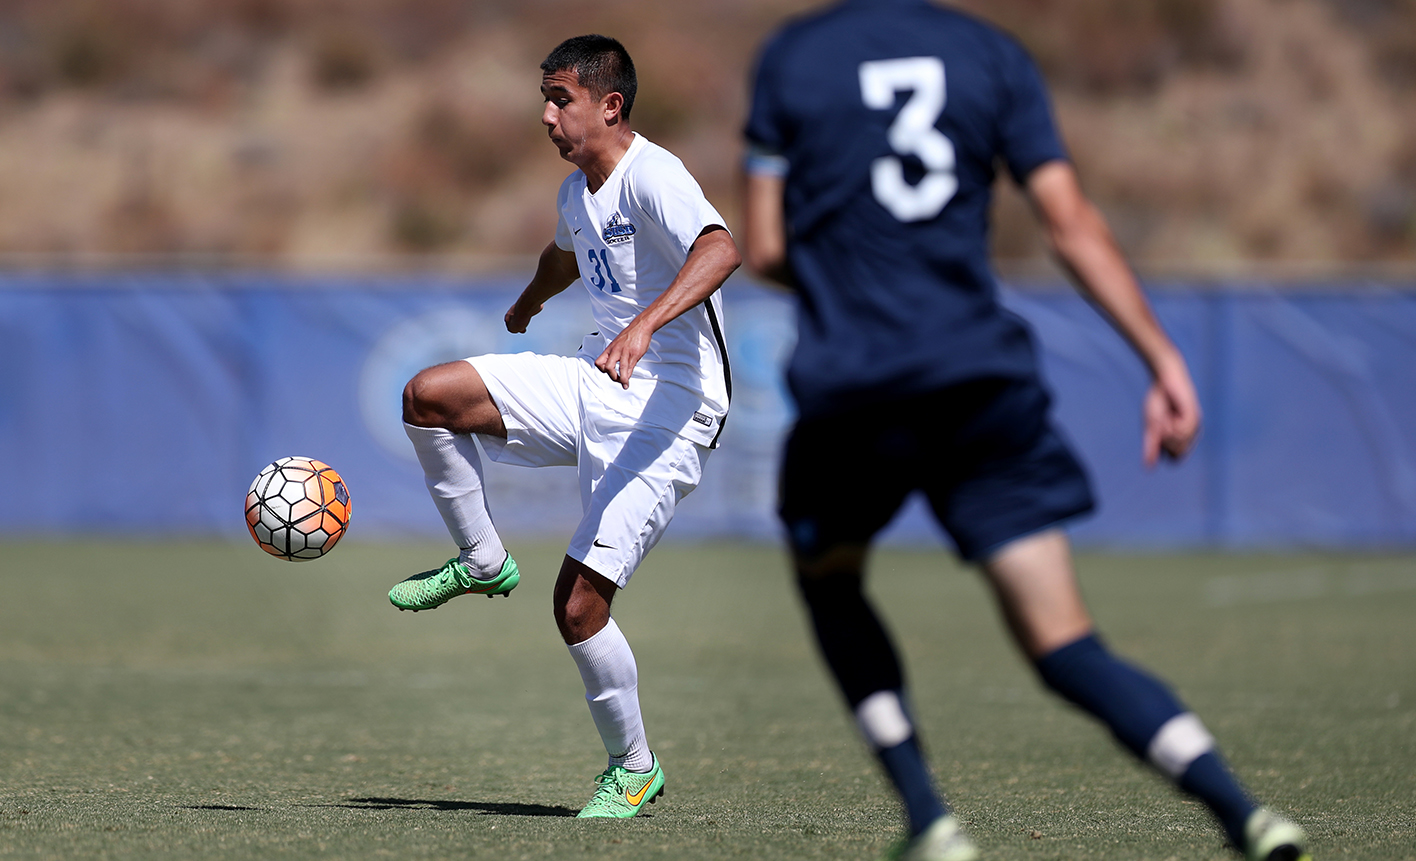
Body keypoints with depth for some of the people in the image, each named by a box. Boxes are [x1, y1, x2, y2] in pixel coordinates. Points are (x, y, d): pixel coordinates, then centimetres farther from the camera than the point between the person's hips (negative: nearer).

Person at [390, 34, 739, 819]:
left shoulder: (651, 177, -18)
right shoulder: (577, 192, 11)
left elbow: (721, 250, -38)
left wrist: (646, 325, -52)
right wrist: (526, 306, 58)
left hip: (666, 408, -8)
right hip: (595, 382, 8)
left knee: (579, 603, -14)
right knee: (427, 395, -9)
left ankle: (633, 768, 8)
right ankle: (483, 564, 10)